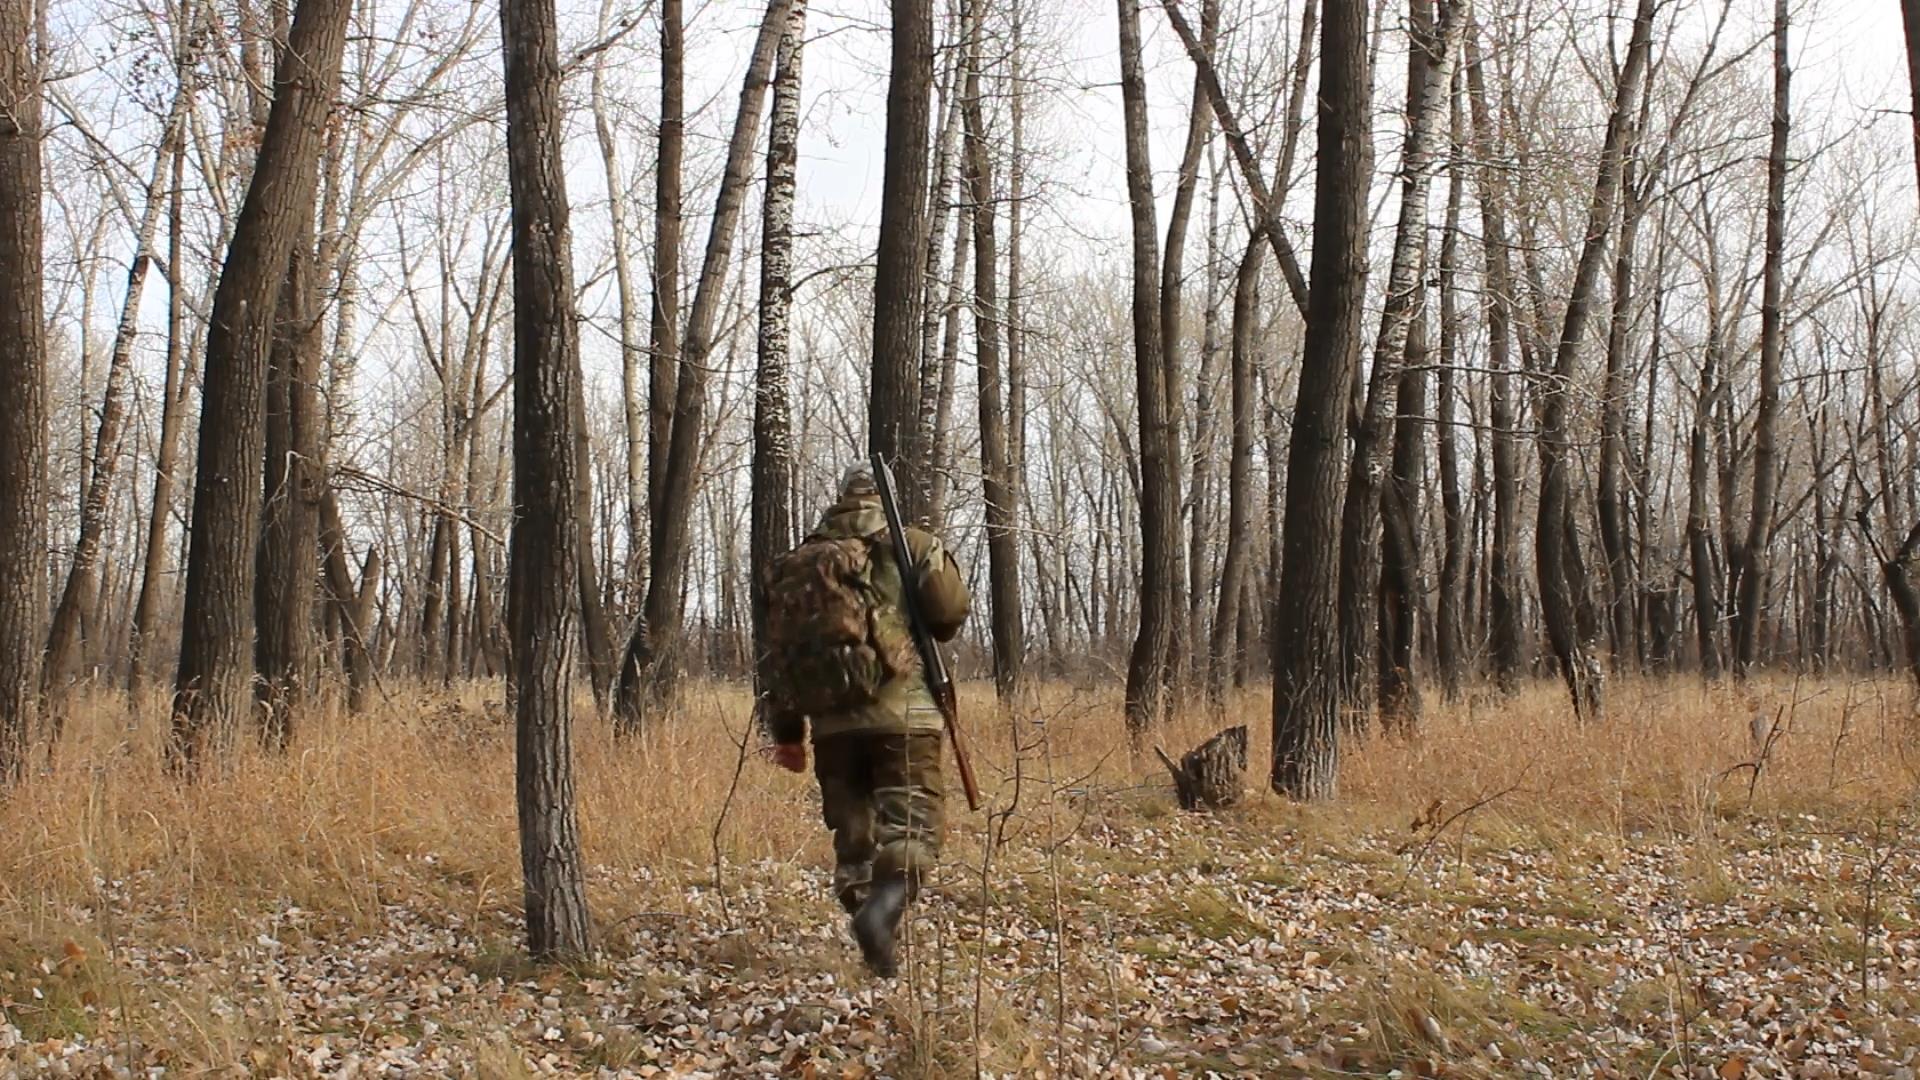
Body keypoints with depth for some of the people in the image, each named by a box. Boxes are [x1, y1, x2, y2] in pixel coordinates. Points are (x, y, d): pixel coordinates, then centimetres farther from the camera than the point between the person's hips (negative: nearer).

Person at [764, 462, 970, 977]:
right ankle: (883, 907, -29)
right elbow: (951, 611, -6)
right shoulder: (913, 545, 3)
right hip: (902, 713, -4)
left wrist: (786, 730, 18)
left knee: (852, 830, 13)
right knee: (912, 820, -4)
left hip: (832, 721, 4)